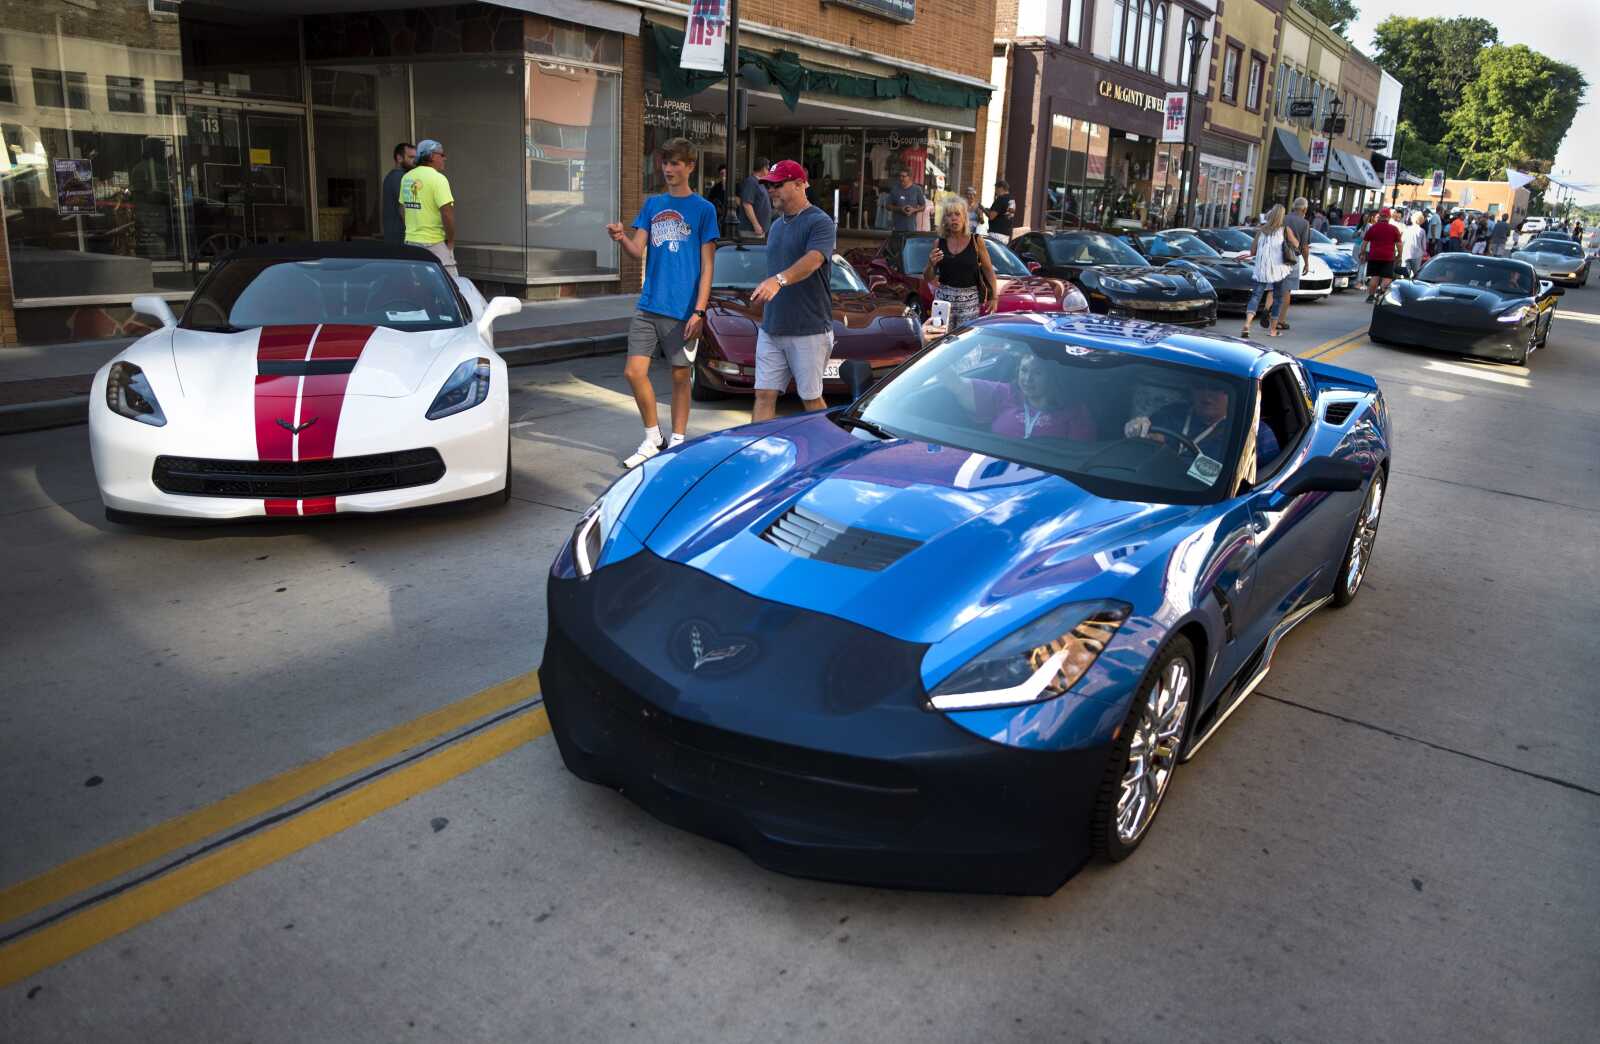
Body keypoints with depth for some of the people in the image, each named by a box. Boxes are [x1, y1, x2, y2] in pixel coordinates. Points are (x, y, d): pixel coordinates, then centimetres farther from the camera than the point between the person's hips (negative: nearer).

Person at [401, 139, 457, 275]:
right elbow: (447, 213, -21)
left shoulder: (406, 177, 10)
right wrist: (451, 241, -10)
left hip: (411, 241, 8)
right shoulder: (437, 178, -14)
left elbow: (402, 208, 16)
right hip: (434, 243, -8)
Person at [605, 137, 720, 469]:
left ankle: (677, 443, 18)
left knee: (680, 376, 5)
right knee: (634, 372, 0)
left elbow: (707, 267, -4)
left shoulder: (703, 209, 0)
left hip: (682, 310, -4)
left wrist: (699, 311, -13)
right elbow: (637, 251, 5)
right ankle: (653, 439, 16)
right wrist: (622, 239, -18)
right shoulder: (652, 205, 13)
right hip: (648, 305, 4)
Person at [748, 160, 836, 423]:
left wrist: (779, 280, -44)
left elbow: (812, 260, -28)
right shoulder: (777, 225, 16)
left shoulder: (820, 222, -10)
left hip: (809, 330, -7)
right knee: (764, 395, 2)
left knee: (811, 399, 2)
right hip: (771, 329, 7)